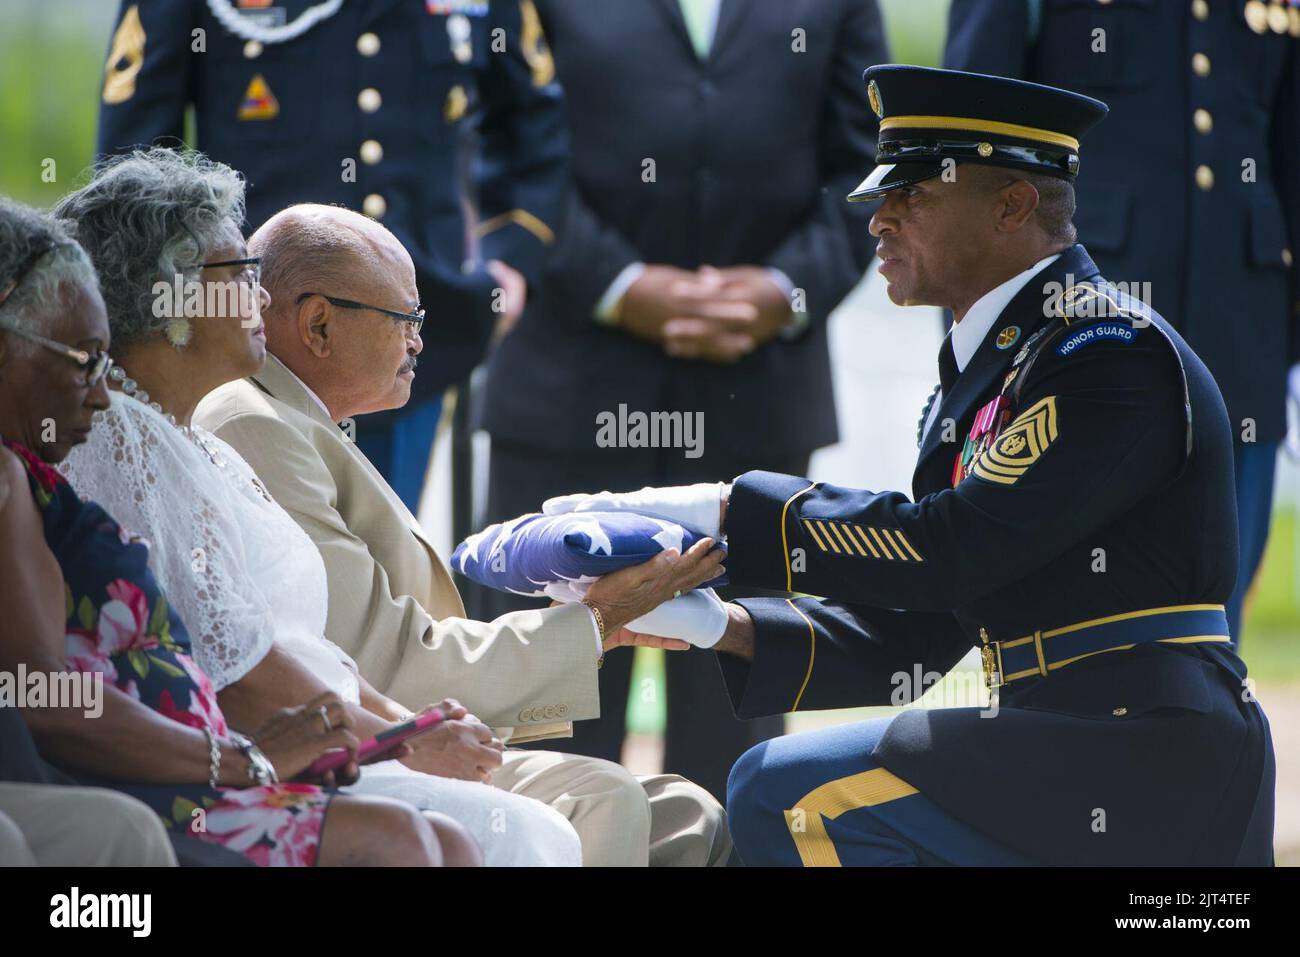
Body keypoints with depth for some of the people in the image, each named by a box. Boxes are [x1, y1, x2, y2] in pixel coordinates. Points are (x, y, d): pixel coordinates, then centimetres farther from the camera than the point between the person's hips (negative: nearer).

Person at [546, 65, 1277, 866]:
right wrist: (718, 624, 1)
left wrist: (725, 512, -14)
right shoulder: (978, 380, 19)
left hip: (1144, 765, -10)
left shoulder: (1114, 349, -11)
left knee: (788, 792, -15)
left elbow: (951, 548, -21)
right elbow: (914, 636, 15)